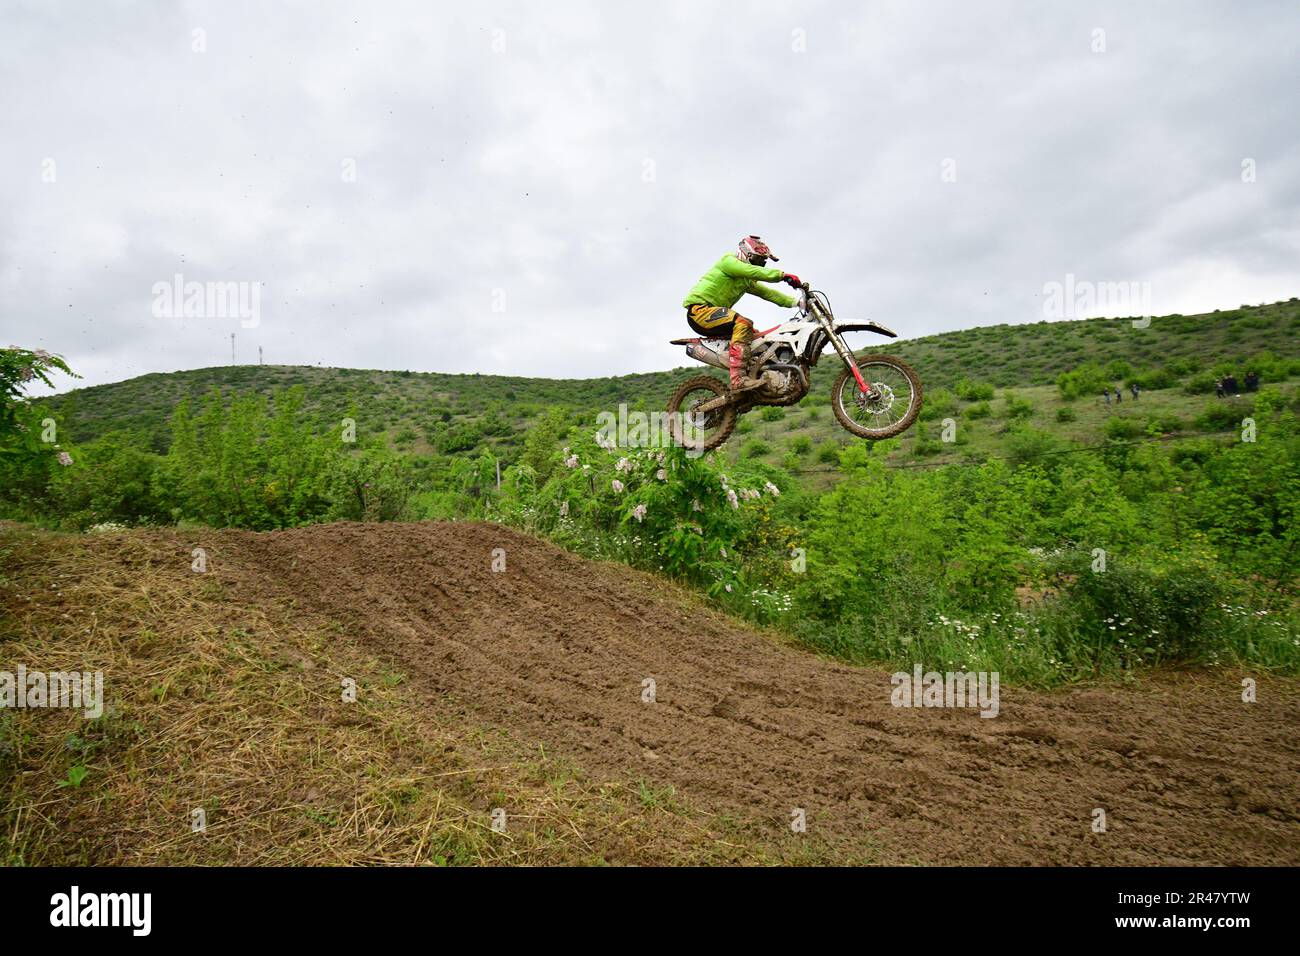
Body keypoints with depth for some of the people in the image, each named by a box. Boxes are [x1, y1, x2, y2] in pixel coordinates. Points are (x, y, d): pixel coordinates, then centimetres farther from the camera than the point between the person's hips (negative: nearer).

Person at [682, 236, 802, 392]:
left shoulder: (747, 280, 22)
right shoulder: (729, 261, -5)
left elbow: (766, 292, 16)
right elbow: (753, 271, -21)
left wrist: (795, 301, 5)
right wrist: (783, 275, -28)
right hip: (699, 309, -10)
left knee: (753, 335, 9)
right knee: (744, 324, -29)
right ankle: (738, 379, -39)